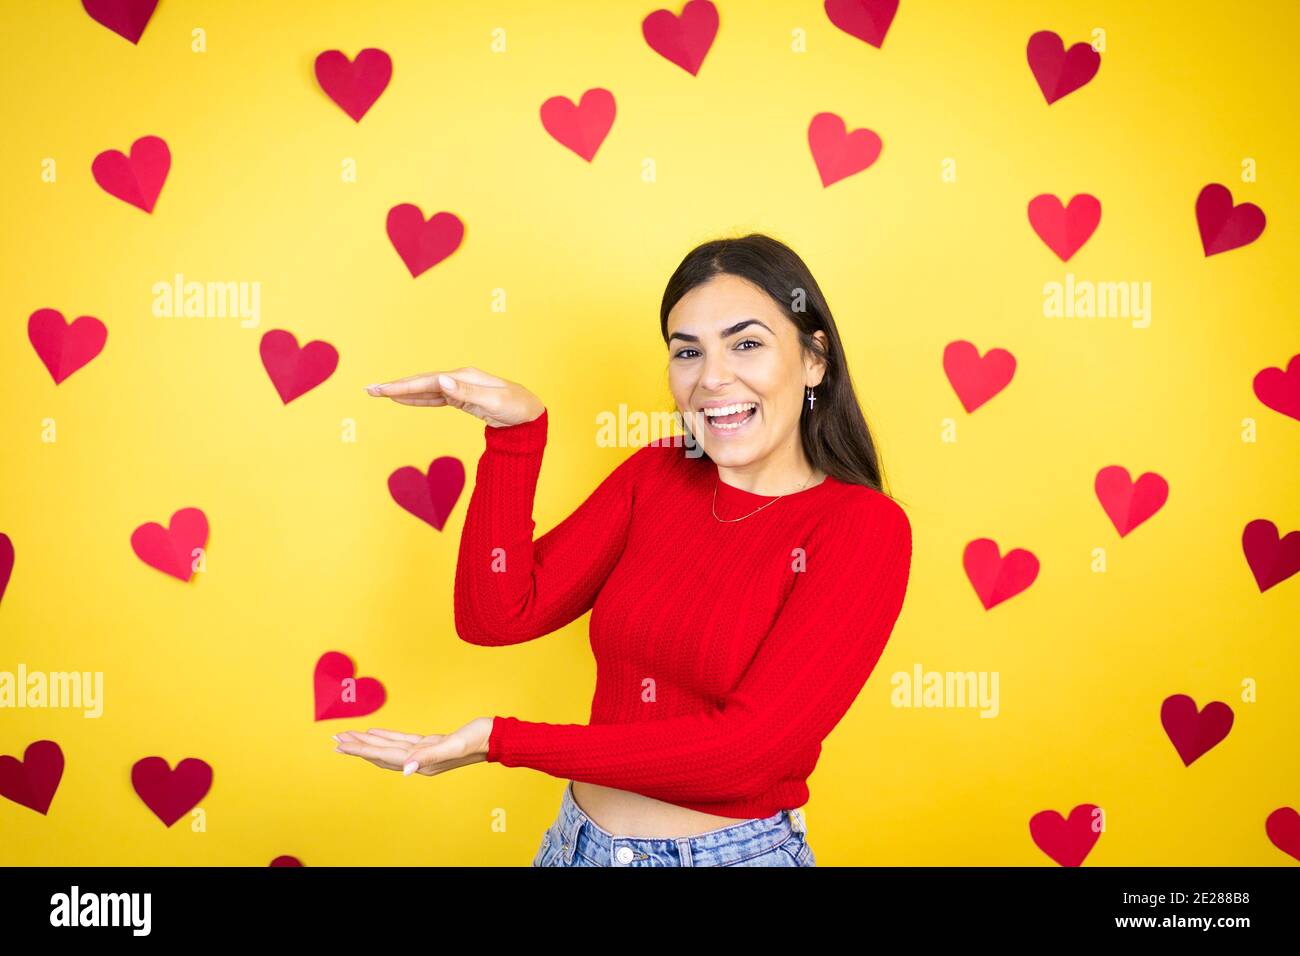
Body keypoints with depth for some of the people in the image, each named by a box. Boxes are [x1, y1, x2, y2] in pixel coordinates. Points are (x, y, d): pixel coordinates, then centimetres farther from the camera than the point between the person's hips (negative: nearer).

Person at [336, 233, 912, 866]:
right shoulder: (655, 474, 1)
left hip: (734, 848, -4)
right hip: (580, 838, 5)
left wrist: (500, 741, -21)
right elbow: (495, 616, -6)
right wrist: (515, 432, -15)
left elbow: (750, 748, -23)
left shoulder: (864, 527, -16)